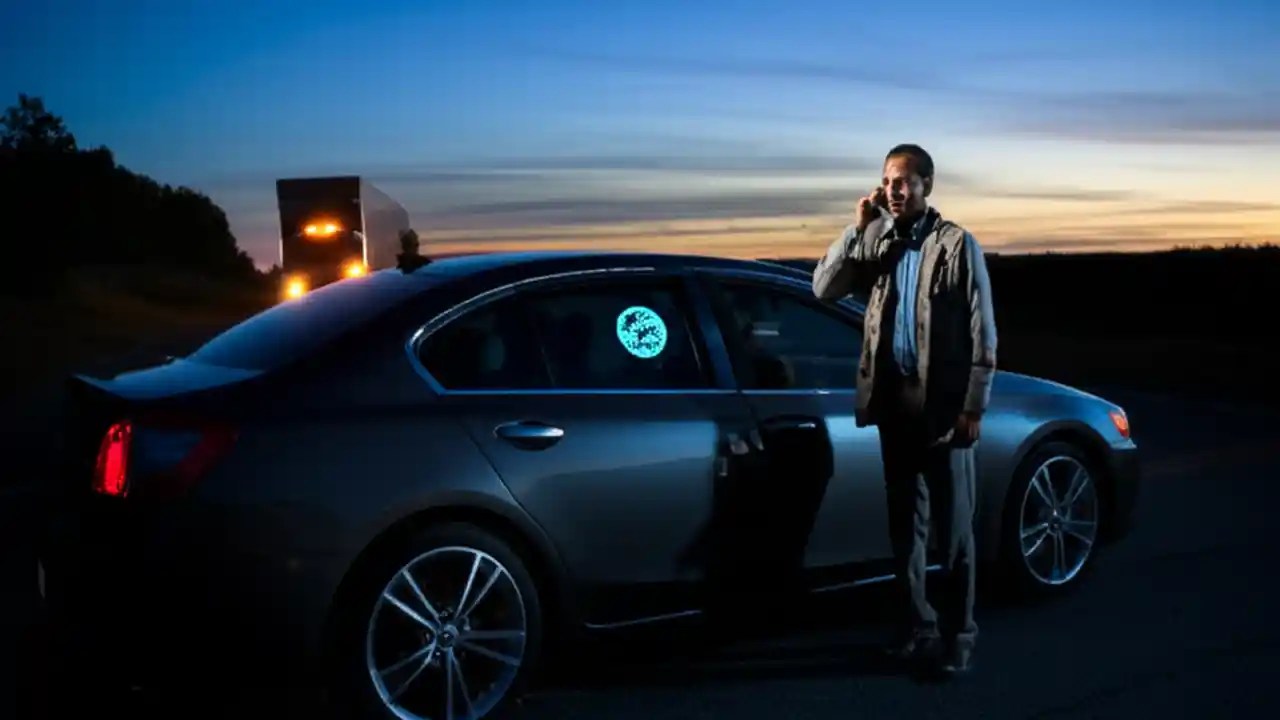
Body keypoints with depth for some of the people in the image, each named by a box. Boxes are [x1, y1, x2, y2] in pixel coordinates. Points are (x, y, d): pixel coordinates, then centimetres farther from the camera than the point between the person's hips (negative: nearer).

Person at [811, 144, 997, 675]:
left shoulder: (957, 244, -5)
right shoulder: (875, 240, 8)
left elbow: (981, 331, -6)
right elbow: (824, 289, 0)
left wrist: (973, 407, -11)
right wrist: (856, 227, -9)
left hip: (941, 403, -4)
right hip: (893, 401, 5)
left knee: (952, 527, 2)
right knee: (904, 522, 12)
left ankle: (957, 634, 11)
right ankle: (918, 623, 24)